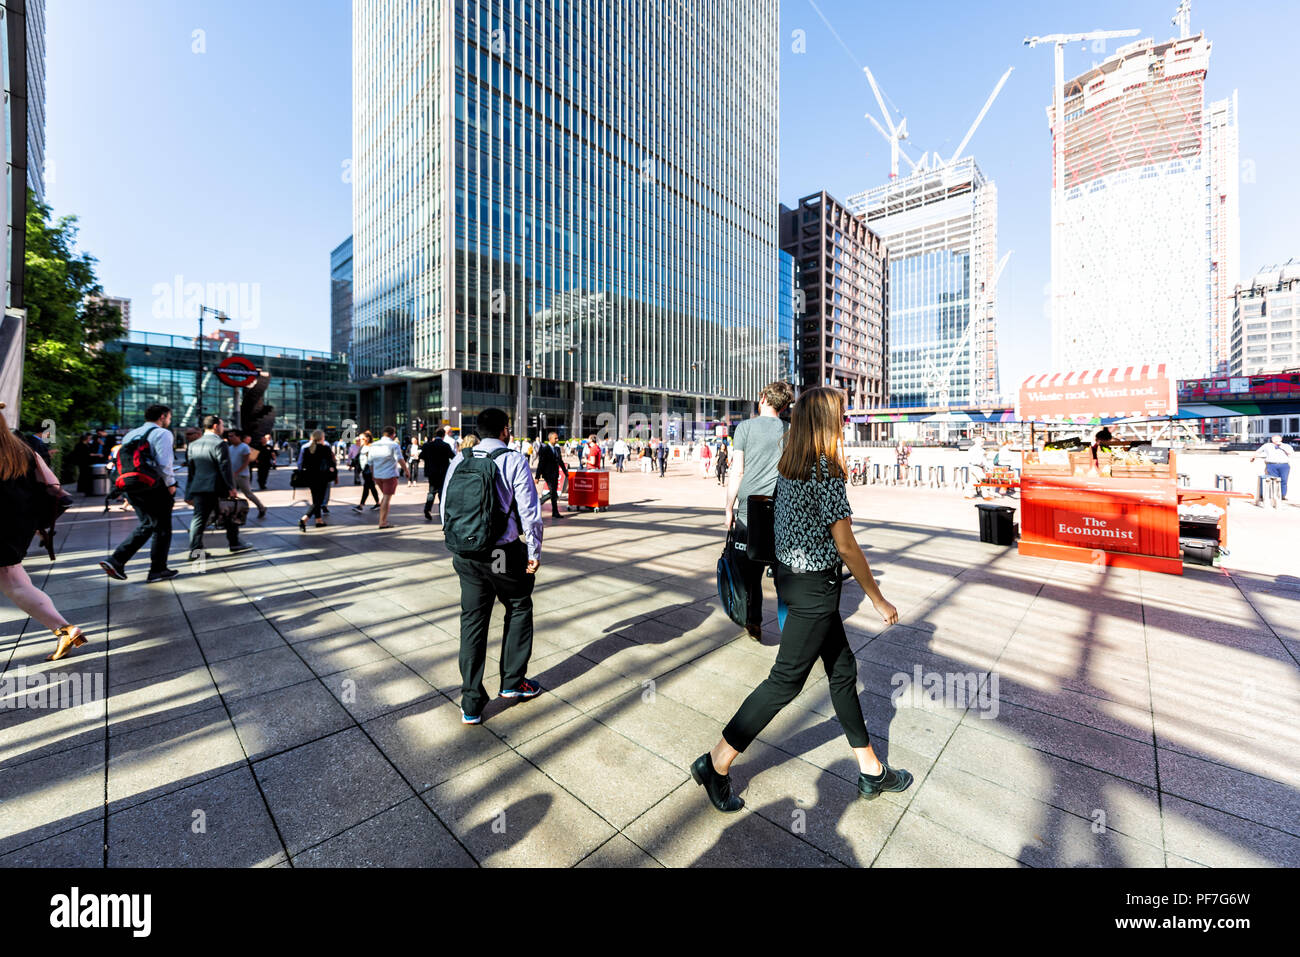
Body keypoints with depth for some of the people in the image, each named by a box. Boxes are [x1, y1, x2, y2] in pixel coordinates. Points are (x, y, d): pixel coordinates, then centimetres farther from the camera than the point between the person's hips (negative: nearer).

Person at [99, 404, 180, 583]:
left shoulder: (130, 434, 15)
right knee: (162, 528, 5)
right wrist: (170, 484, -9)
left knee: (146, 525, 21)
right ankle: (157, 570, 11)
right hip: (154, 487, -8)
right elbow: (164, 462, -19)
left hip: (131, 487, 8)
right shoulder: (162, 433, -9)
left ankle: (115, 560, 9)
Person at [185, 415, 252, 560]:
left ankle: (195, 549, 4)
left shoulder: (193, 445, 12)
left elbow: (190, 469, 15)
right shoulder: (220, 444, -10)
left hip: (198, 488, 6)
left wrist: (188, 494, 20)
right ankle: (234, 544, 15)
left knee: (199, 518, 8)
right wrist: (231, 488, -10)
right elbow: (225, 468, -14)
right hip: (216, 488, -6)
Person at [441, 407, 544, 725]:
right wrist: (534, 552, -3)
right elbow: (530, 511, -13)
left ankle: (471, 704, 21)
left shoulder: (459, 460, 4)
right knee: (519, 609, 19)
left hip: (466, 554, 4)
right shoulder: (514, 460, -10)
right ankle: (512, 683, 29)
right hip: (506, 555, -4)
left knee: (472, 620, 13)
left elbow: (445, 508, 9)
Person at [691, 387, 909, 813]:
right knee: (785, 681, 3)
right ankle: (716, 763, 15)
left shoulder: (788, 466, 6)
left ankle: (872, 771, 37)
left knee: (842, 669, 20)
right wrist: (878, 599, -5)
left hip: (789, 574, 9)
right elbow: (845, 546, -16)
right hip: (814, 587, -9)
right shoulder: (826, 471, -20)